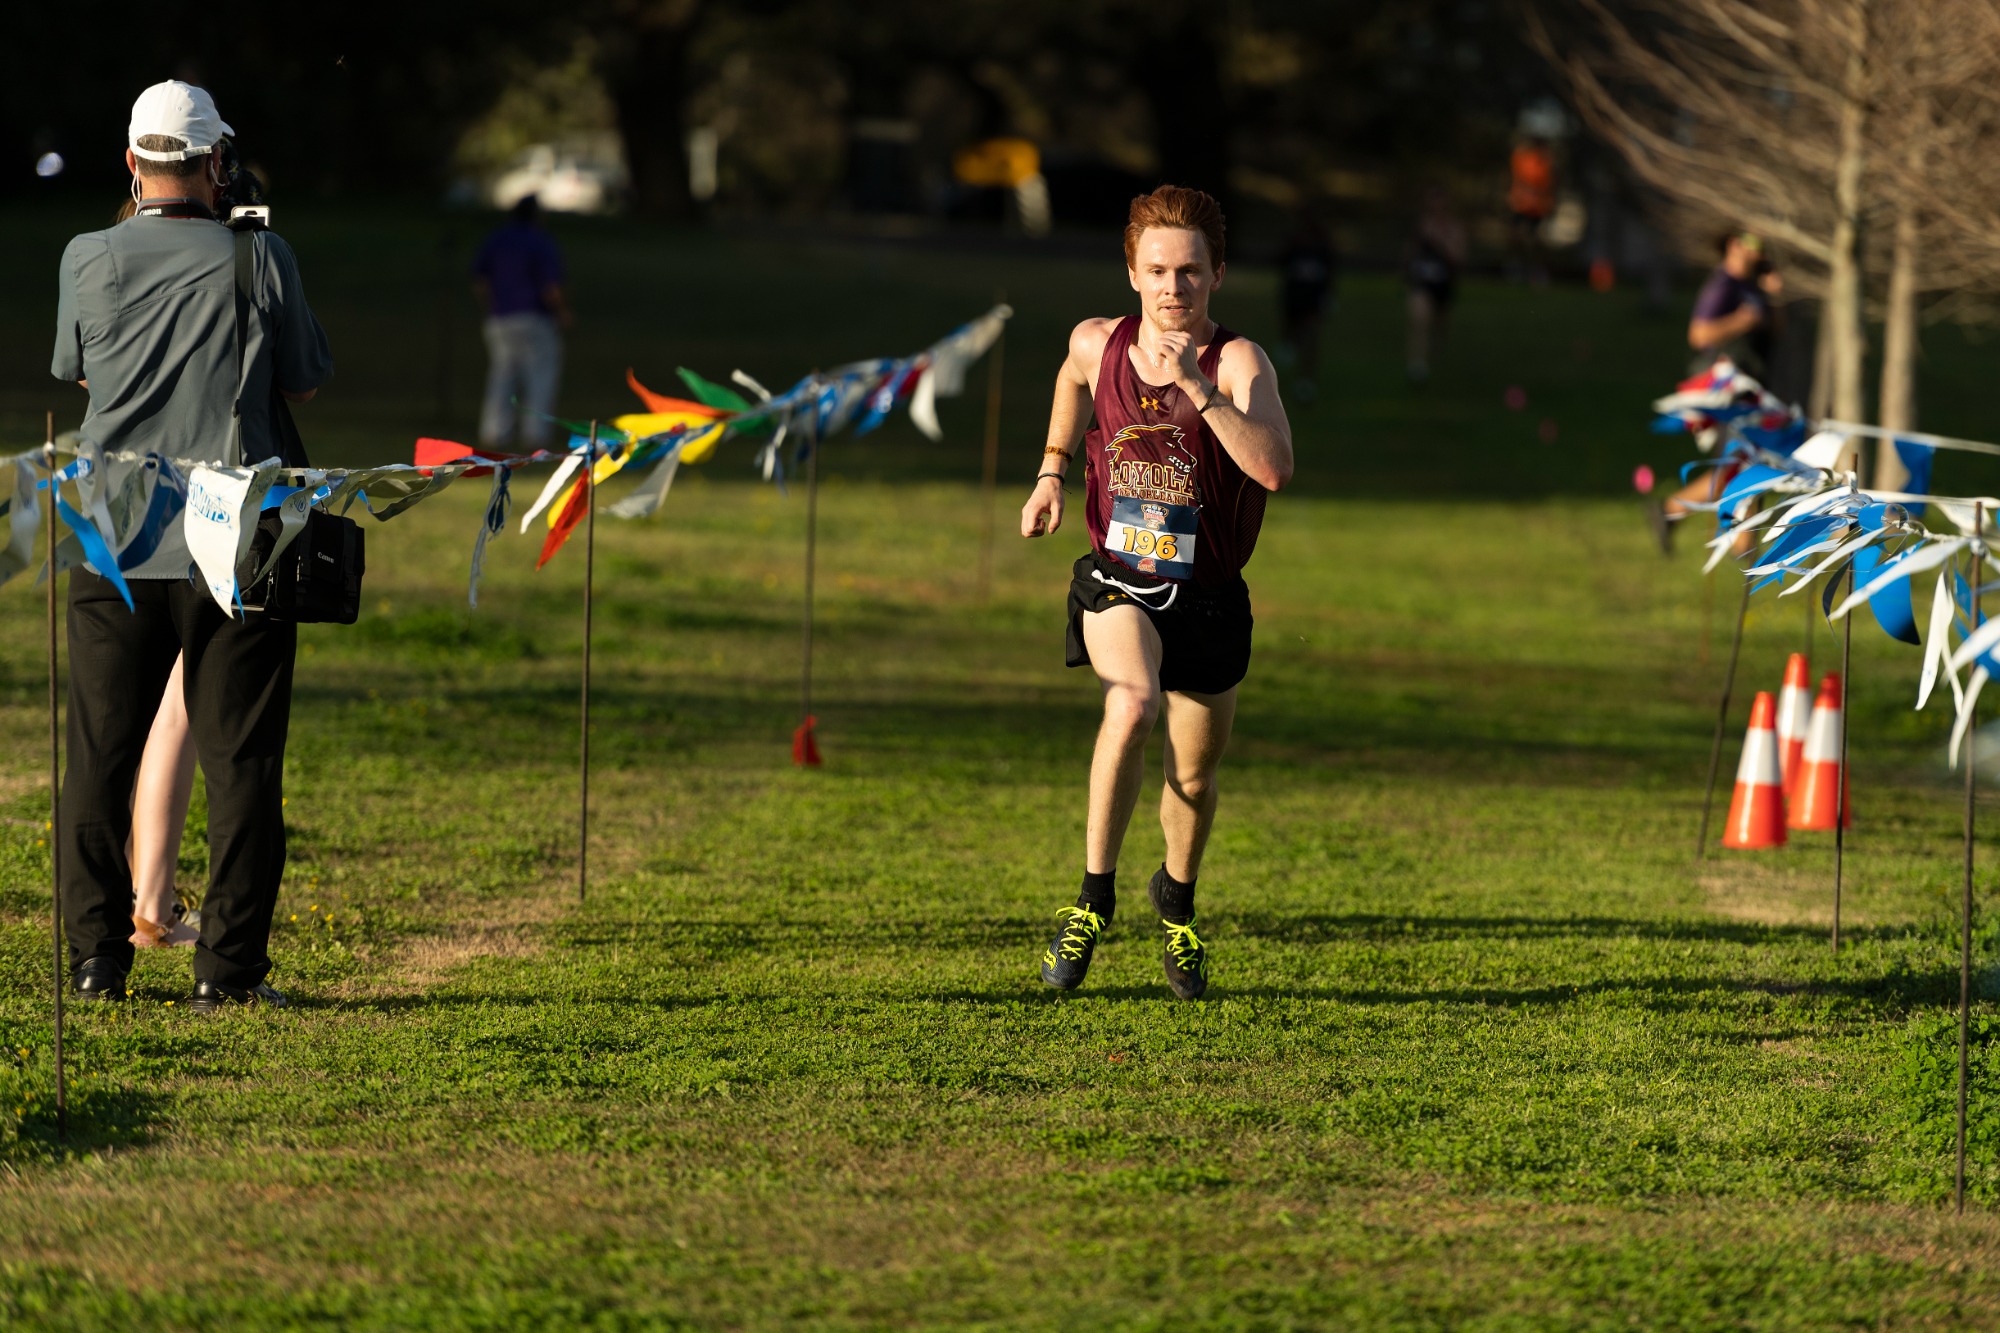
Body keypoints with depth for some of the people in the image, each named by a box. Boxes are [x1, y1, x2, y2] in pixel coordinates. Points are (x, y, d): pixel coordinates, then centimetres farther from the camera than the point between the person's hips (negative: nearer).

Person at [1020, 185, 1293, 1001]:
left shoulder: (1238, 363, -19)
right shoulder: (1098, 345, -7)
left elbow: (1274, 468, -37)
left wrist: (1197, 388, -40)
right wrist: (1052, 469, 16)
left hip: (1208, 596, 0)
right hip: (1119, 581, 0)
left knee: (1194, 776, 13)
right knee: (1131, 704, -31)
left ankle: (1177, 899, 45)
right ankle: (1094, 898, -20)